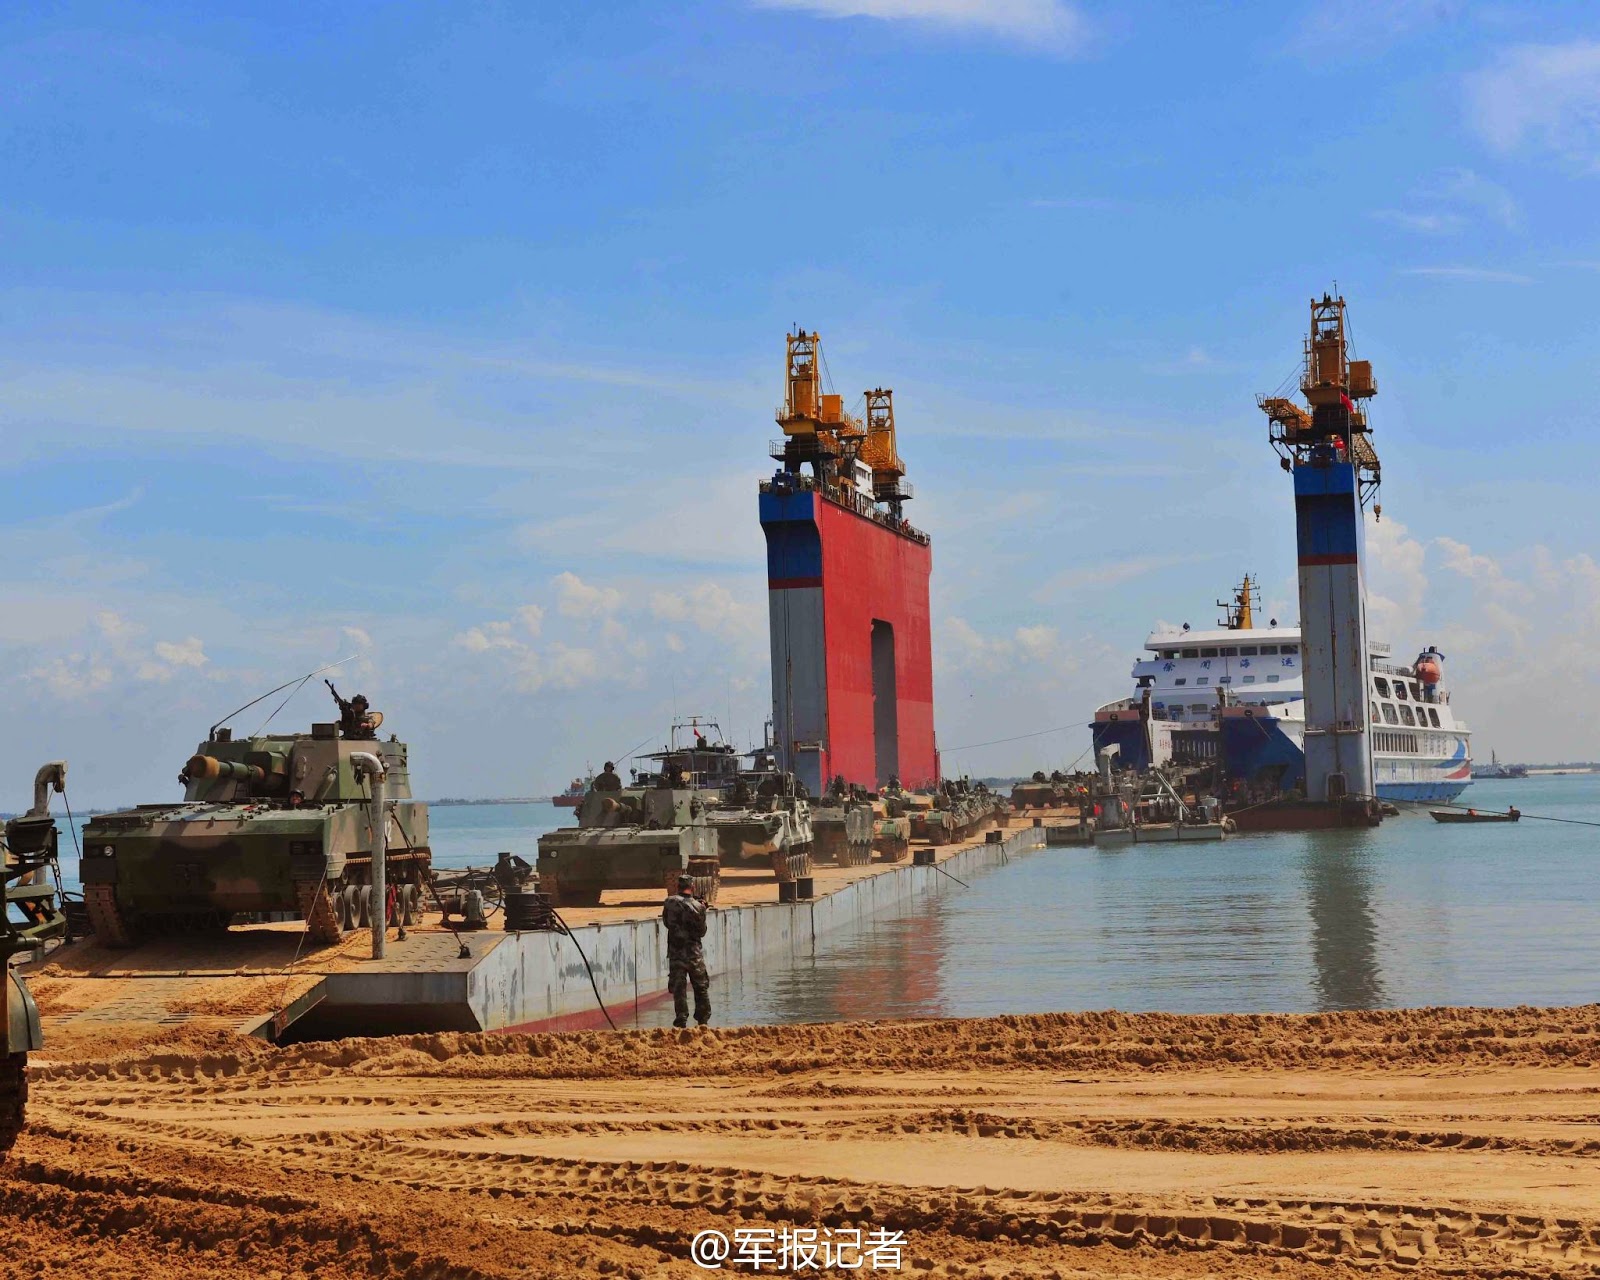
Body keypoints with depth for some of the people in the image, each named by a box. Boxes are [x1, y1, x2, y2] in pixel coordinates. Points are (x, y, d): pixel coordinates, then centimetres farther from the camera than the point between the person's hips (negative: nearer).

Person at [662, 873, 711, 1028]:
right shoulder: (698, 907, -9)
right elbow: (702, 931, 0)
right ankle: (703, 1019, 17)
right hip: (693, 953, -1)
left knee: (678, 988, 4)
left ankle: (681, 1021, -2)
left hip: (675, 952, 1)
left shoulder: (670, 903, -2)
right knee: (701, 987, 14)